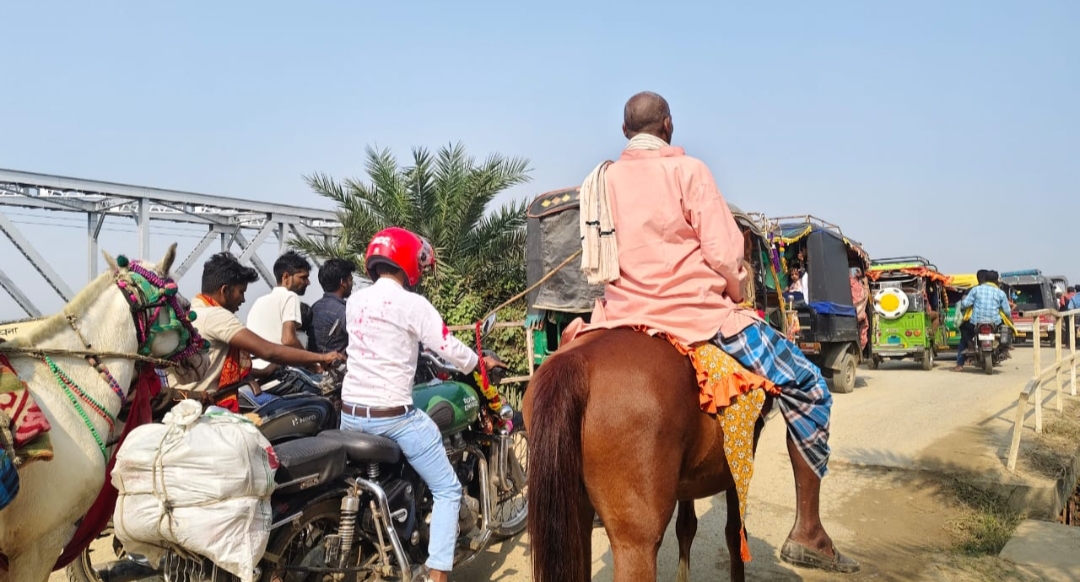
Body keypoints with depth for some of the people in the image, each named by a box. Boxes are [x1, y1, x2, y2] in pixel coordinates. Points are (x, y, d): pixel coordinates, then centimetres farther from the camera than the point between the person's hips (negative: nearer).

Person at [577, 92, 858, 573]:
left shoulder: (601, 181, 9)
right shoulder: (687, 170, -7)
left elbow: (599, 259, 13)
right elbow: (724, 253, -10)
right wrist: (734, 294, 9)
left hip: (622, 313, 6)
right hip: (696, 312, -5)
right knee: (808, 387, 6)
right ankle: (807, 532, 8)